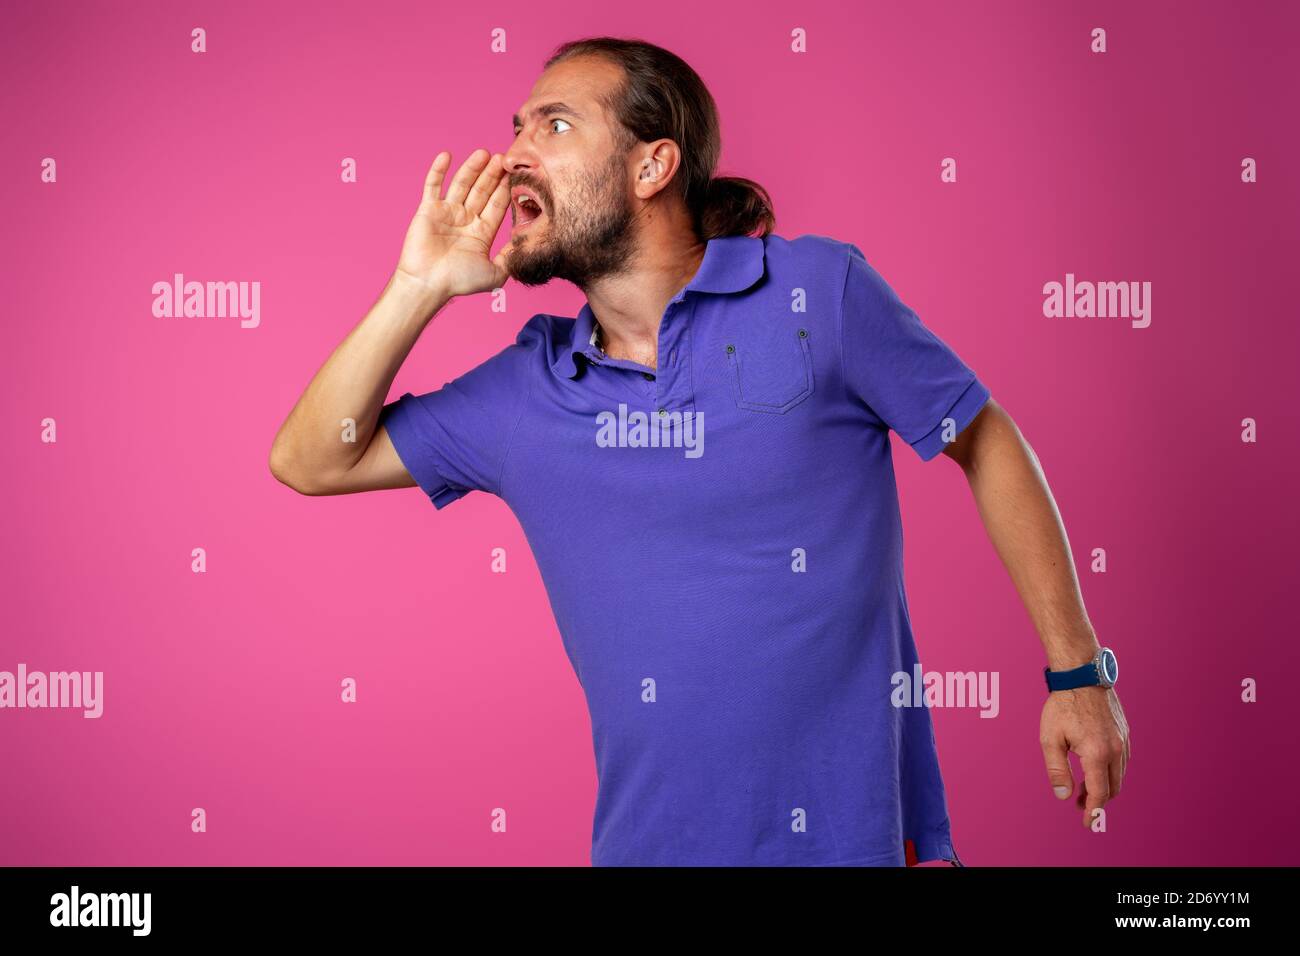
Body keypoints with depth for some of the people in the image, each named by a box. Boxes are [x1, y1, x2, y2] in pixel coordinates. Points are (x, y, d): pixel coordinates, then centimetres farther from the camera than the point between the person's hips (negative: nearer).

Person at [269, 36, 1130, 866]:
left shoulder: (820, 292, -7)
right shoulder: (530, 384, 3)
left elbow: (989, 447, 0)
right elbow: (312, 461, 7)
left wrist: (1076, 671, 0)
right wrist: (419, 290, -4)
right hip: (648, 840, 4)